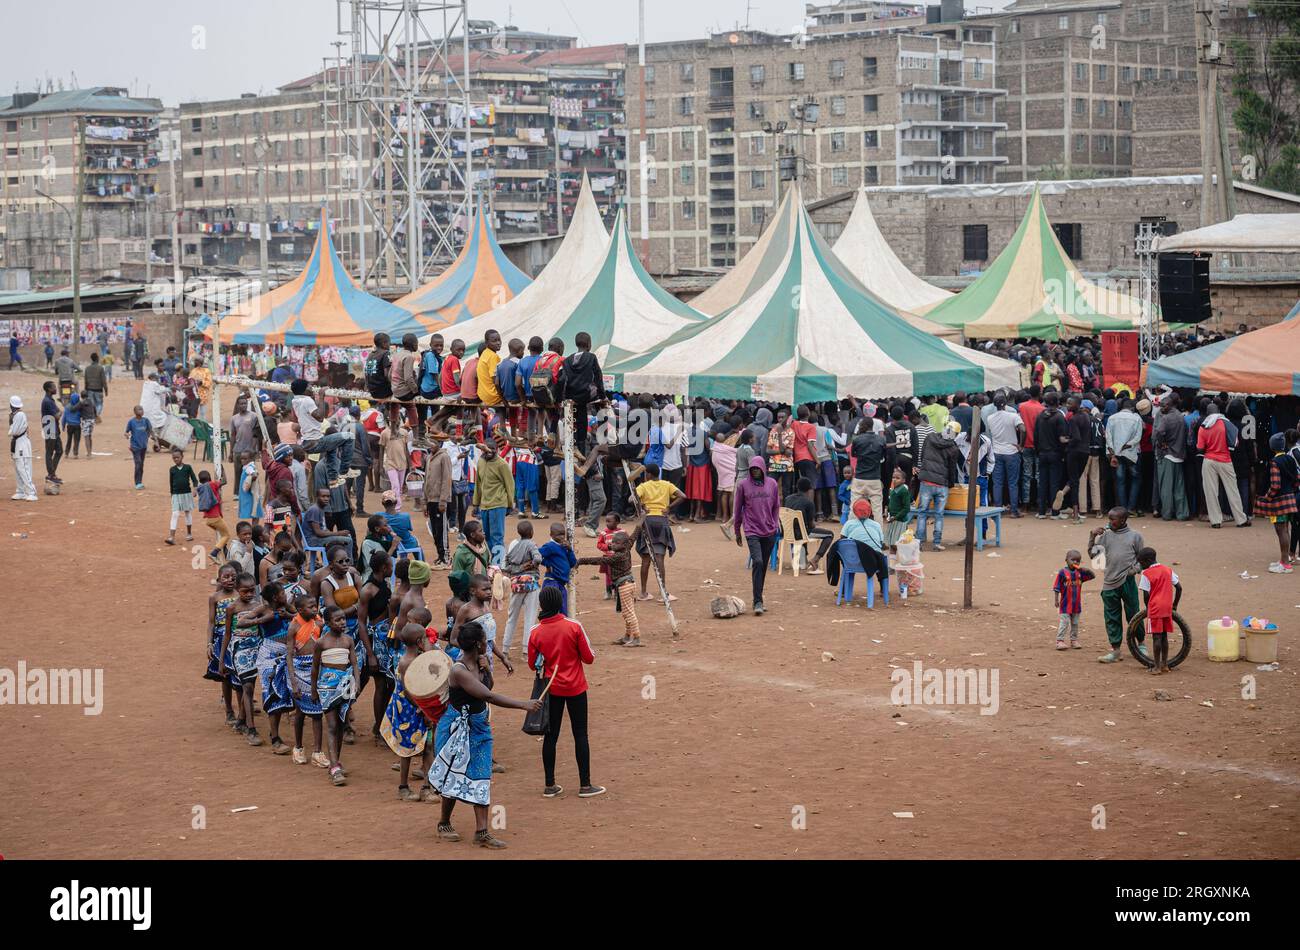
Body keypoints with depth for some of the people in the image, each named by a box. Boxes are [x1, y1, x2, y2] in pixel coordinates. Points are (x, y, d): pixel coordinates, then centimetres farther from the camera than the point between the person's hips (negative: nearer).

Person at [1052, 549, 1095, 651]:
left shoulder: (1080, 572, 4)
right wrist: (1056, 600, -11)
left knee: (1075, 623, 12)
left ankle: (1074, 640, 21)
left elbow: (1092, 576, 9)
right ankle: (1060, 641, -6)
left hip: (1076, 604, 5)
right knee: (1064, 622, -8)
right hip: (1065, 604, -5)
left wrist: (1085, 570, -10)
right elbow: (1056, 587, -7)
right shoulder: (1063, 572, -9)